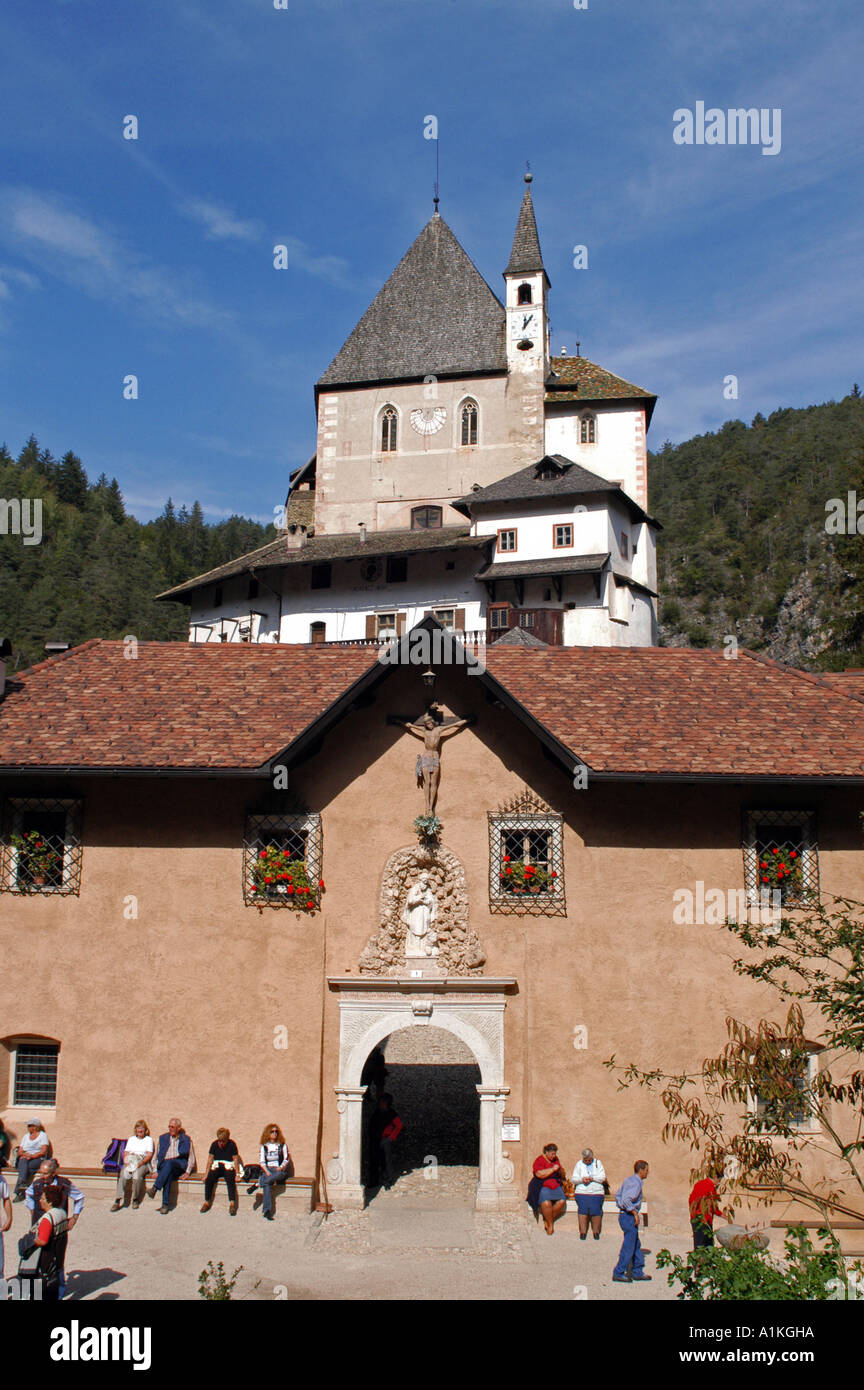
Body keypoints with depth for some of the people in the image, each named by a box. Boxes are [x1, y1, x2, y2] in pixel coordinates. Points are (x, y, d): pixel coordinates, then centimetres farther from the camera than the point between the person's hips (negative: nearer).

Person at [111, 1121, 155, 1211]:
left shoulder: (149, 1139, 13)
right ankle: (117, 1201, -33)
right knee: (123, 1175, -29)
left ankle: (135, 1200, -19)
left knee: (137, 1175, -35)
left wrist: (140, 1163, -14)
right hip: (129, 1162, 3)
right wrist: (126, 1162, -6)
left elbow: (149, 1155, 2)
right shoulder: (131, 1139, 24)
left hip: (143, 1162, -3)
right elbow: (126, 1153, 16)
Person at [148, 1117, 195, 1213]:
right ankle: (165, 1204, -40)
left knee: (170, 1162, -37)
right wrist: (156, 1170, 2)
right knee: (168, 1175, -35)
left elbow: (191, 1158, 9)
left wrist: (187, 1172, -5)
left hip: (180, 1165, -2)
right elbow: (157, 1156, 17)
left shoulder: (186, 1139, 13)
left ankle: (155, 1188, -46)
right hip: (164, 1165, 2)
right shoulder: (163, 1138, 20)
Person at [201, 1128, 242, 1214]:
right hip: (216, 1166, 3)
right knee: (209, 1179, -27)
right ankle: (207, 1202, -15)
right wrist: (206, 1174, -4)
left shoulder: (231, 1145, -6)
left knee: (230, 1179, -34)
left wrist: (237, 1174, -13)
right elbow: (210, 1159, 3)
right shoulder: (214, 1144, 1)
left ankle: (232, 1204, -37)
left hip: (228, 1166, -3)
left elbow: (236, 1159, -6)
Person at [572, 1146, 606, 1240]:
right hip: (582, 1192, 0)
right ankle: (583, 1232, 2)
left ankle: (596, 1232, 7)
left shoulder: (598, 1163, 11)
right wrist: (582, 1179, -12)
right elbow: (574, 1179, 8)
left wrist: (592, 1178, -12)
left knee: (596, 1211, -8)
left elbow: (603, 1177, 3)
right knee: (583, 1210, -8)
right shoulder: (579, 1164, 11)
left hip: (596, 1193, 0)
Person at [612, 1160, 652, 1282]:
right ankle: (618, 1273, 4)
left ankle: (638, 1272, 23)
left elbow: (617, 1195, 19)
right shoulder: (636, 1183, -17)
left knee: (636, 1246, 17)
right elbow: (626, 1199, -29)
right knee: (629, 1247, -2)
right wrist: (635, 1213, -21)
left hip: (623, 1214, 10)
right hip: (629, 1217, -10)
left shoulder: (628, 1180, 12)